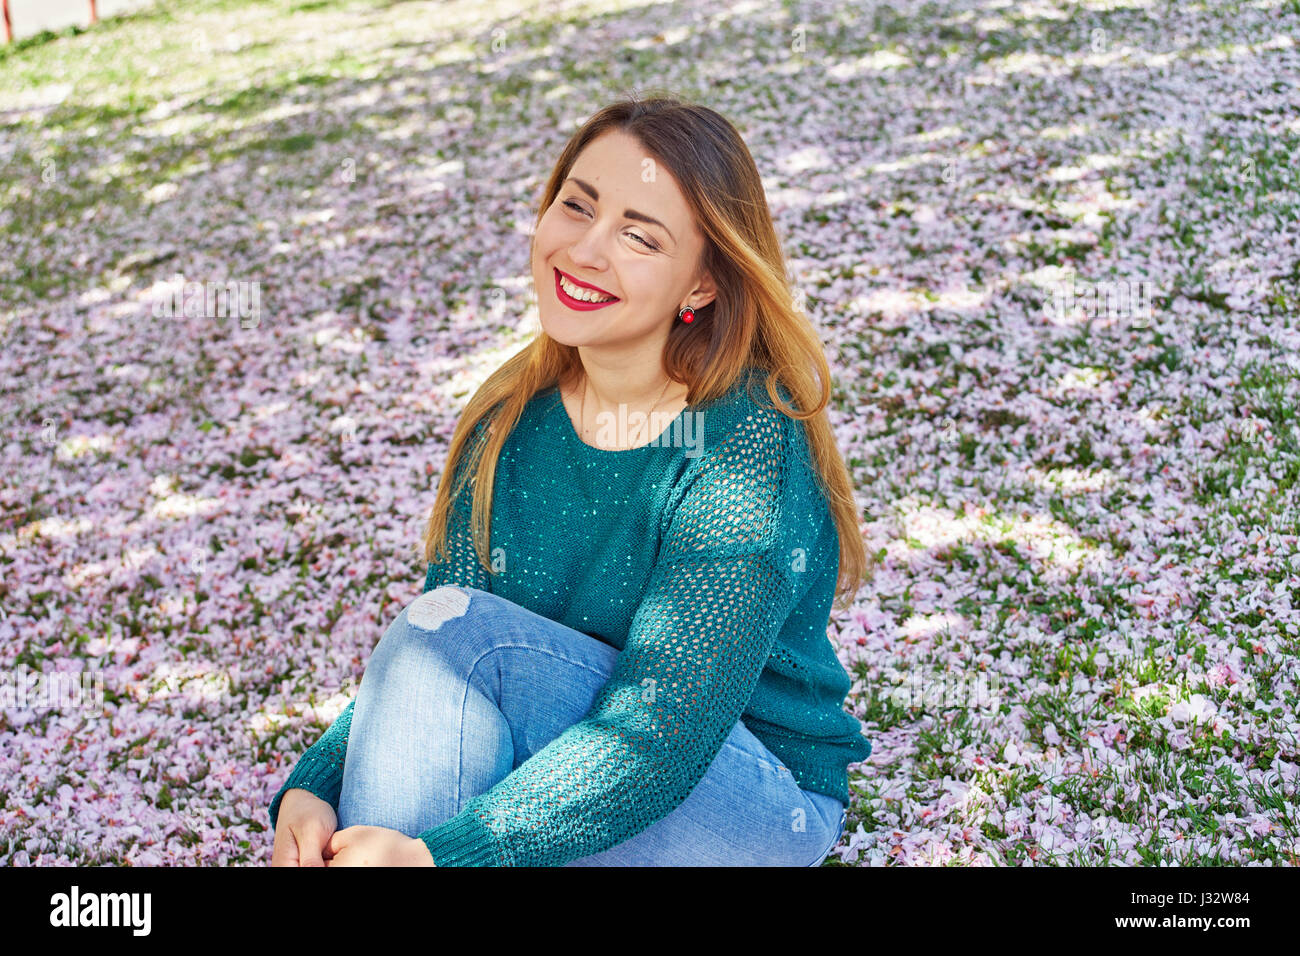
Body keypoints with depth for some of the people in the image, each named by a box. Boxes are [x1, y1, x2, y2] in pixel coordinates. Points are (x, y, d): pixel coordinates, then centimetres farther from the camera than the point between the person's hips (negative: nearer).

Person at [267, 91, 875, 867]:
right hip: (564, 760, 5)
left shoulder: (744, 454, -23)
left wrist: (432, 855, -35)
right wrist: (312, 791, -21)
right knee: (437, 627, -25)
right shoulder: (512, 421, -4)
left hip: (762, 802, -5)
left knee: (459, 630, -25)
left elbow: (659, 741, -28)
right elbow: (419, 659, -4)